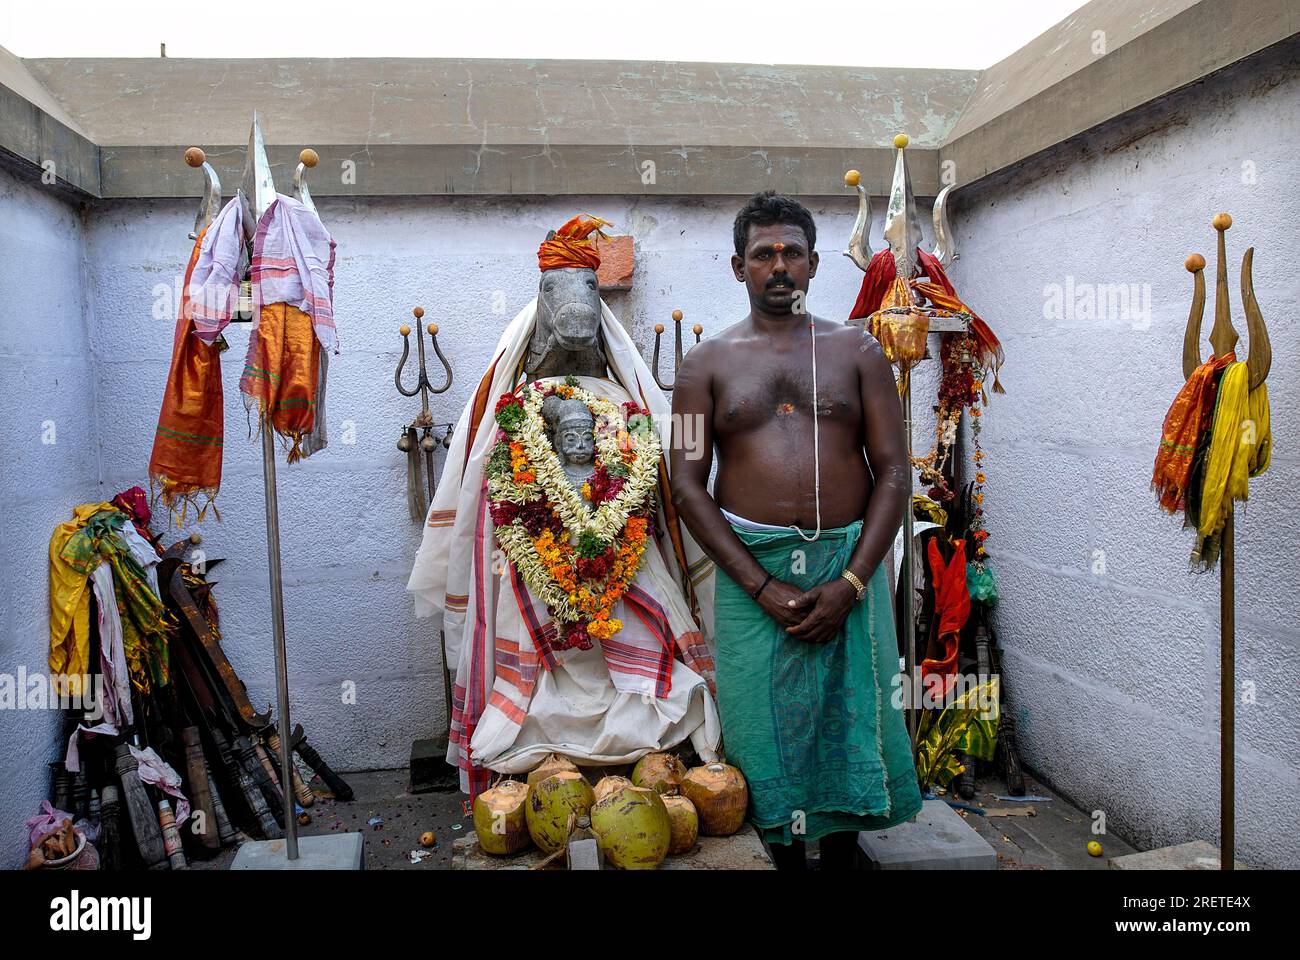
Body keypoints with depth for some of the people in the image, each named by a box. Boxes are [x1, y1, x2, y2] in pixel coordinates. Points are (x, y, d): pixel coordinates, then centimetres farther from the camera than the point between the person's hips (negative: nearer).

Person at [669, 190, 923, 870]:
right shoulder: (707, 362, 6)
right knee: (766, 728, 7)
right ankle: (786, 860, 28)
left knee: (850, 724, 8)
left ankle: (840, 860, 30)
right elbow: (687, 484, -2)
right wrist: (764, 588, -12)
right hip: (750, 568, 0)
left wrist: (850, 583, -11)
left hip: (850, 563, 1)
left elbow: (893, 471, 2)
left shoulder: (858, 351, 8)